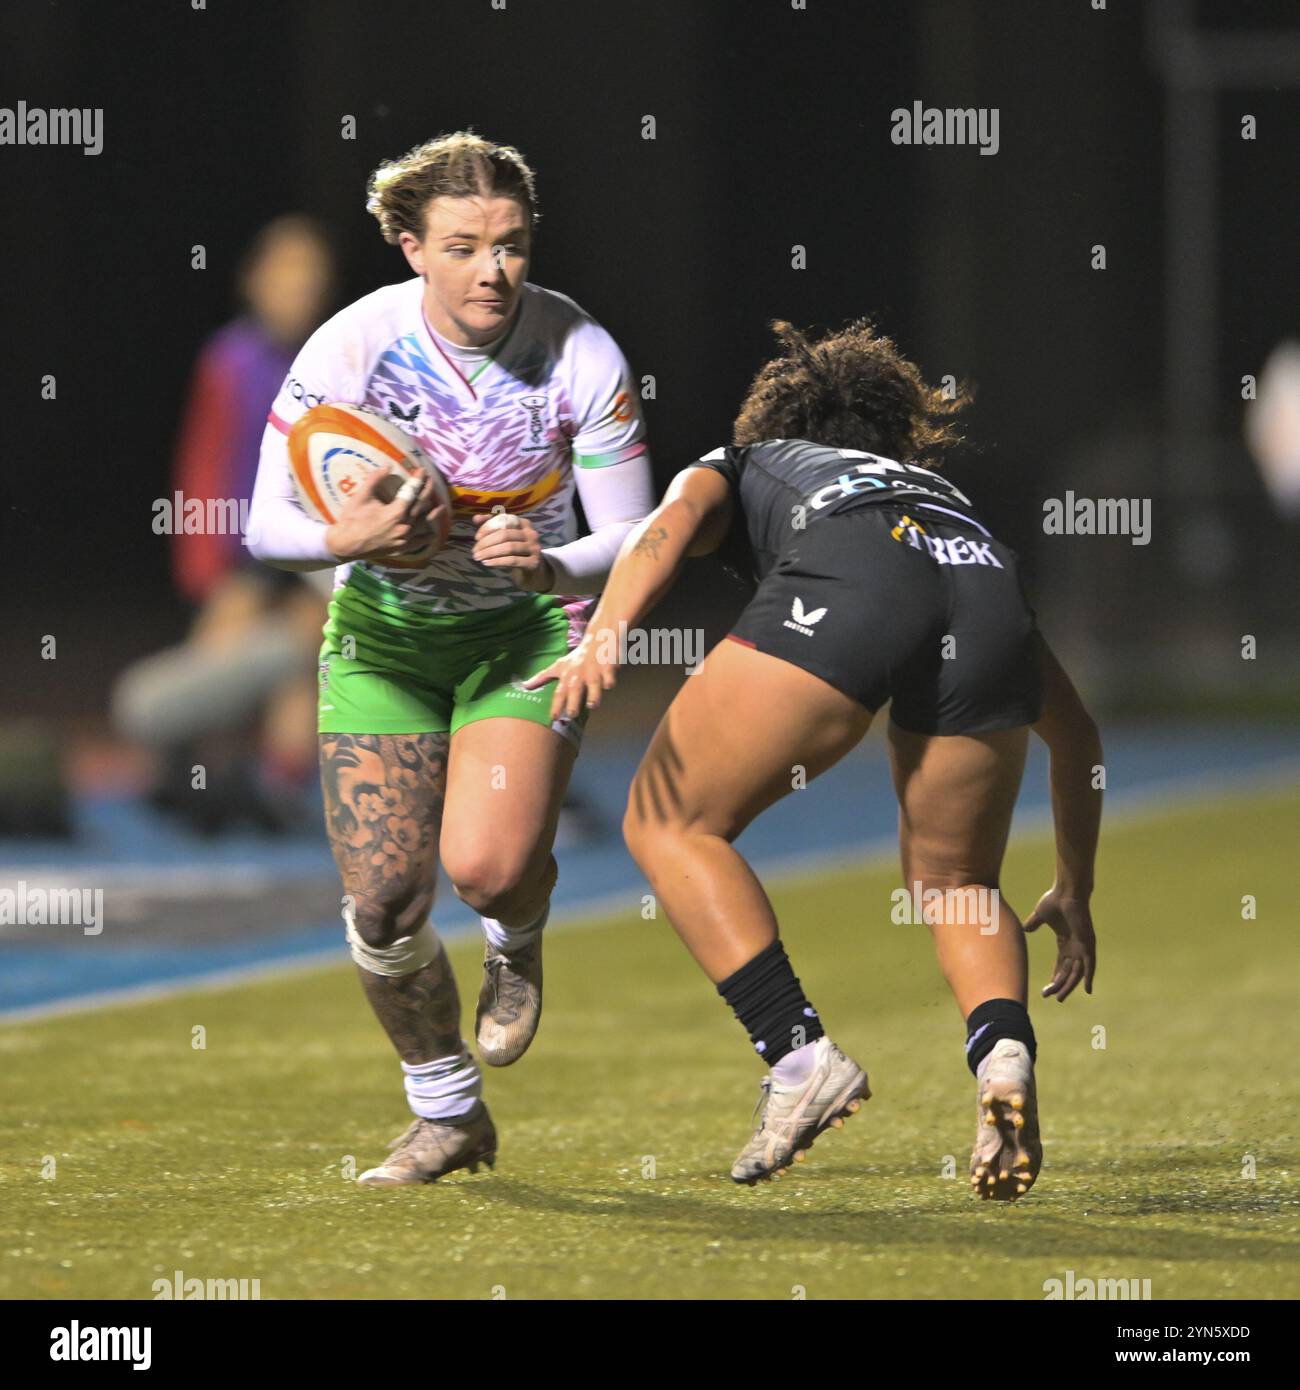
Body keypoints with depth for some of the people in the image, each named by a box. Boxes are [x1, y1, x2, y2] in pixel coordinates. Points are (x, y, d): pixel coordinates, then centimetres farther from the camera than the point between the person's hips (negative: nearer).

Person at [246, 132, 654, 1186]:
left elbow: (631, 539, -11)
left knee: (486, 864, -24)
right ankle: (446, 1114, 19)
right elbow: (268, 525, -12)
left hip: (530, 625, -1)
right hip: (385, 630, 1)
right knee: (383, 901, -7)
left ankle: (517, 942, 16)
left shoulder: (581, 355, -18)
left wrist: (552, 564, -32)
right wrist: (344, 538, -33)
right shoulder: (353, 346, -18)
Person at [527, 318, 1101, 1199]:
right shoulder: (946, 492, 44)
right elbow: (1075, 730, 44)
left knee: (671, 824, 11)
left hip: (846, 590, -4)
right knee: (955, 883, 24)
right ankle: (1004, 1052, -5)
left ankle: (802, 1055, -4)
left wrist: (603, 638, -7)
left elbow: (671, 524, 9)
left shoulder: (738, 467, 37)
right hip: (989, 597, 4)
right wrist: (1074, 893, 52)